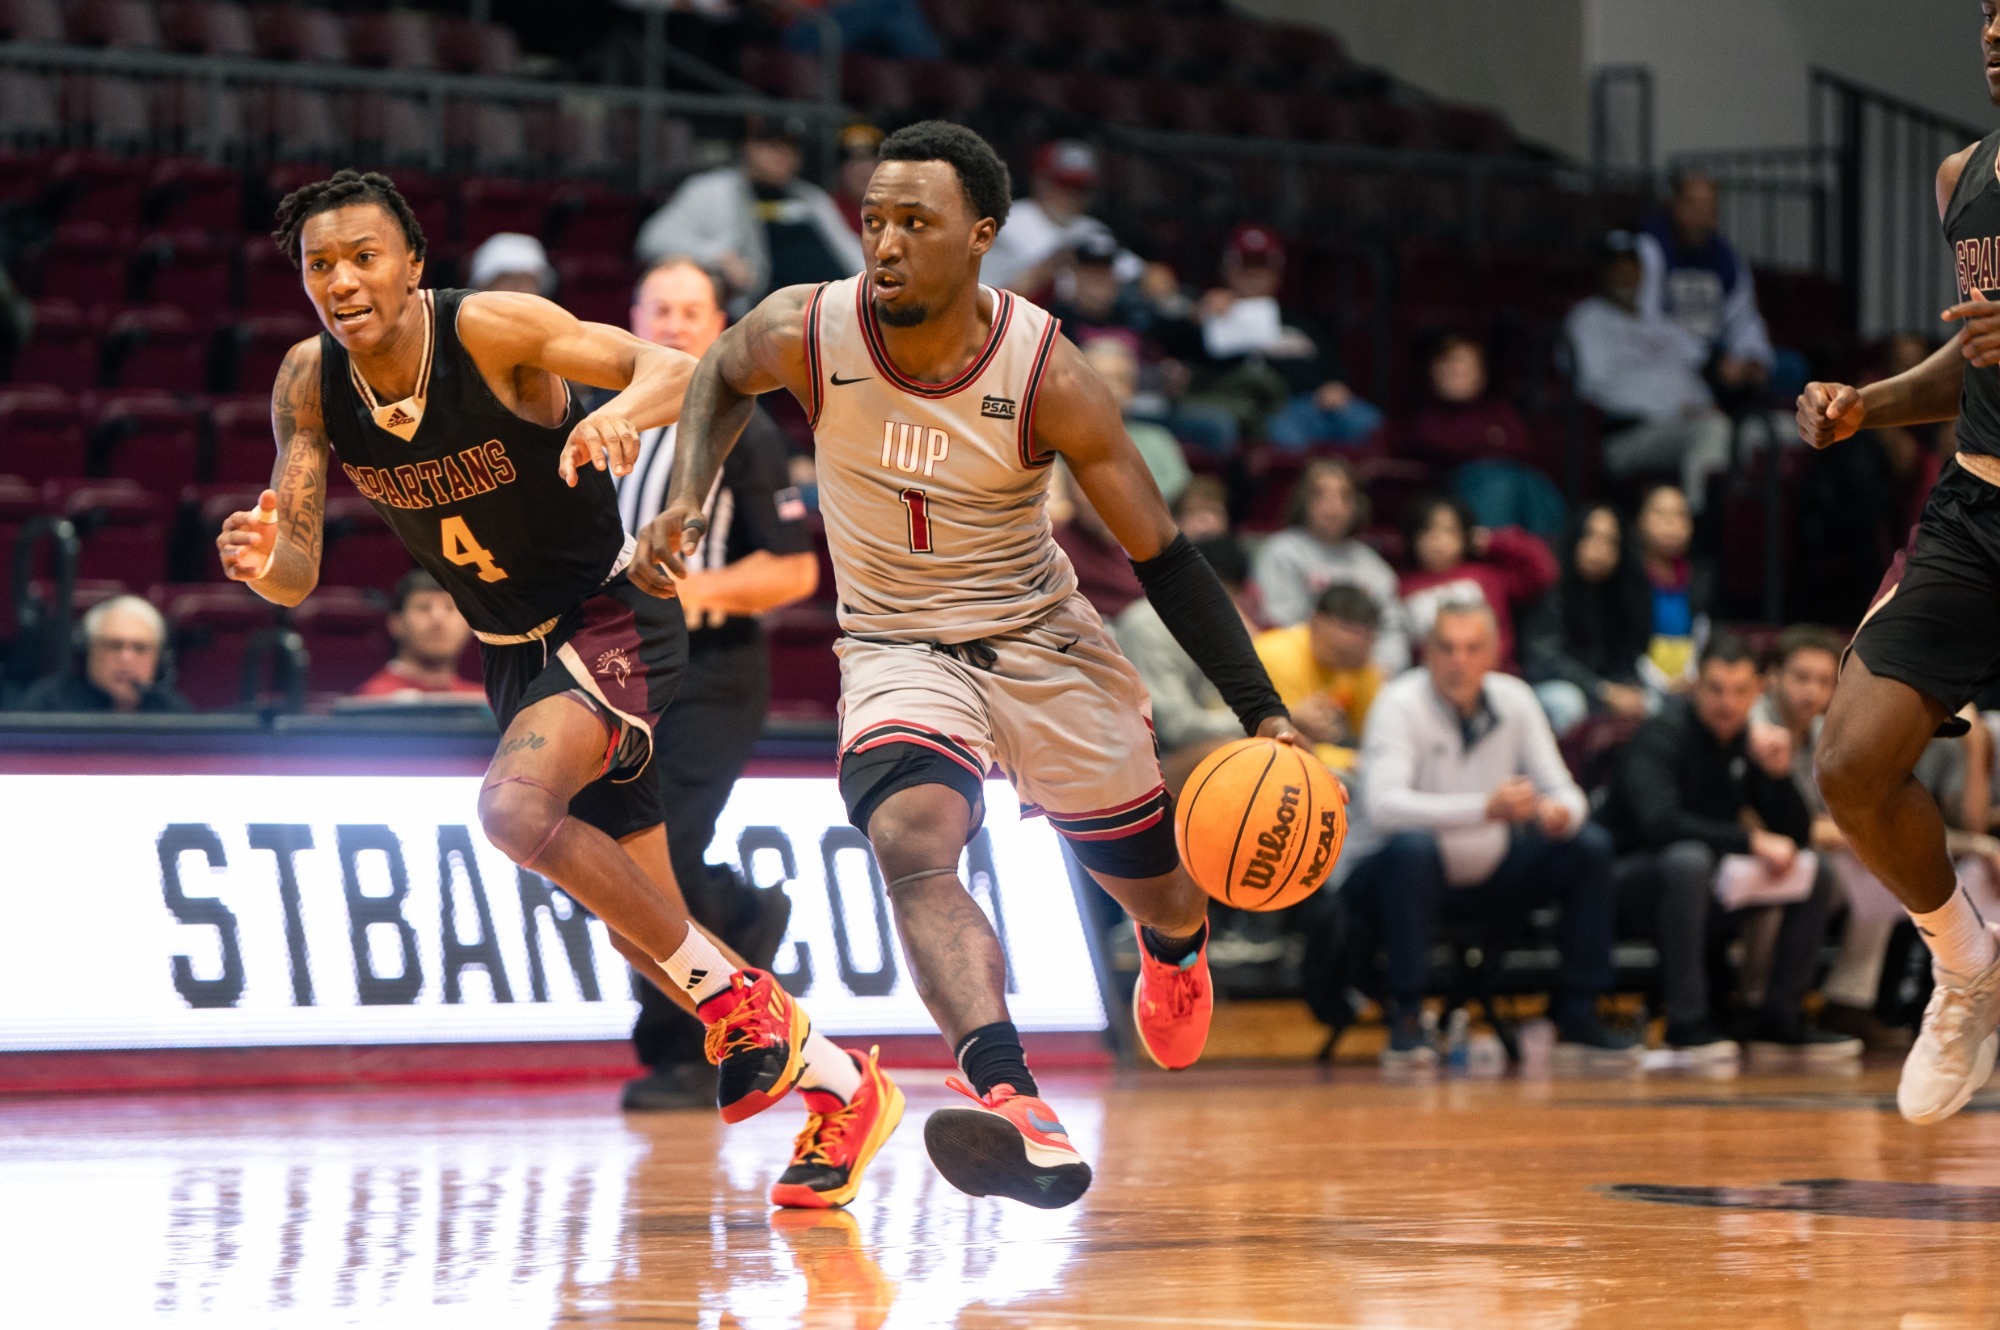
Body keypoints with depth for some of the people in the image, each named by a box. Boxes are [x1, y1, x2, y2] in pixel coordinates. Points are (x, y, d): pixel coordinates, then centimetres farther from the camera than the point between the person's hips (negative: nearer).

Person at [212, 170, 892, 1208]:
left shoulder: (491, 328, -24)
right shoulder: (310, 383, -8)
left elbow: (683, 372, -30)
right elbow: (299, 576, -7)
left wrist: (622, 411, -53)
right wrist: (261, 562, -31)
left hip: (613, 617, -7)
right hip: (514, 652, 7)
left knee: (515, 807, -32)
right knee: (642, 932, 9)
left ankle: (738, 1003, -16)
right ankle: (836, 1085, 27)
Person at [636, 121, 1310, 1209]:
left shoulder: (1045, 375, -22)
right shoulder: (806, 334, -18)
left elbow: (1161, 558, -15)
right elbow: (722, 375, 10)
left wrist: (1261, 713, -21)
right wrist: (684, 499, -5)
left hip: (1042, 644, 0)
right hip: (897, 654, 0)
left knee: (1159, 892, 15)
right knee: (914, 846, -32)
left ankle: (1174, 946, 57)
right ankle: (1019, 1117, -47)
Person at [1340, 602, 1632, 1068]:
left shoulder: (1514, 700, 0)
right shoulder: (1401, 704, -16)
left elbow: (1564, 792, 1)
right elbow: (1383, 804, -32)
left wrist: (1560, 811, -27)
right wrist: (1486, 808, -42)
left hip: (1487, 881, 6)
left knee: (1589, 845, -9)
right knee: (1413, 845, -38)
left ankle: (1578, 1016, -2)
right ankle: (1406, 1021, -31)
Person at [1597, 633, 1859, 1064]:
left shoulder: (1747, 743, 6)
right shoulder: (1663, 735, -16)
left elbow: (1794, 838, 4)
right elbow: (1659, 821, -33)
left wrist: (1779, 775, -14)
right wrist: (1750, 842, -34)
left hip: (1704, 892, 7)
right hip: (1634, 880, -7)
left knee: (1817, 878, -3)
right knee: (1689, 860, -39)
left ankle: (1779, 1019, -1)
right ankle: (1687, 1023, -35)